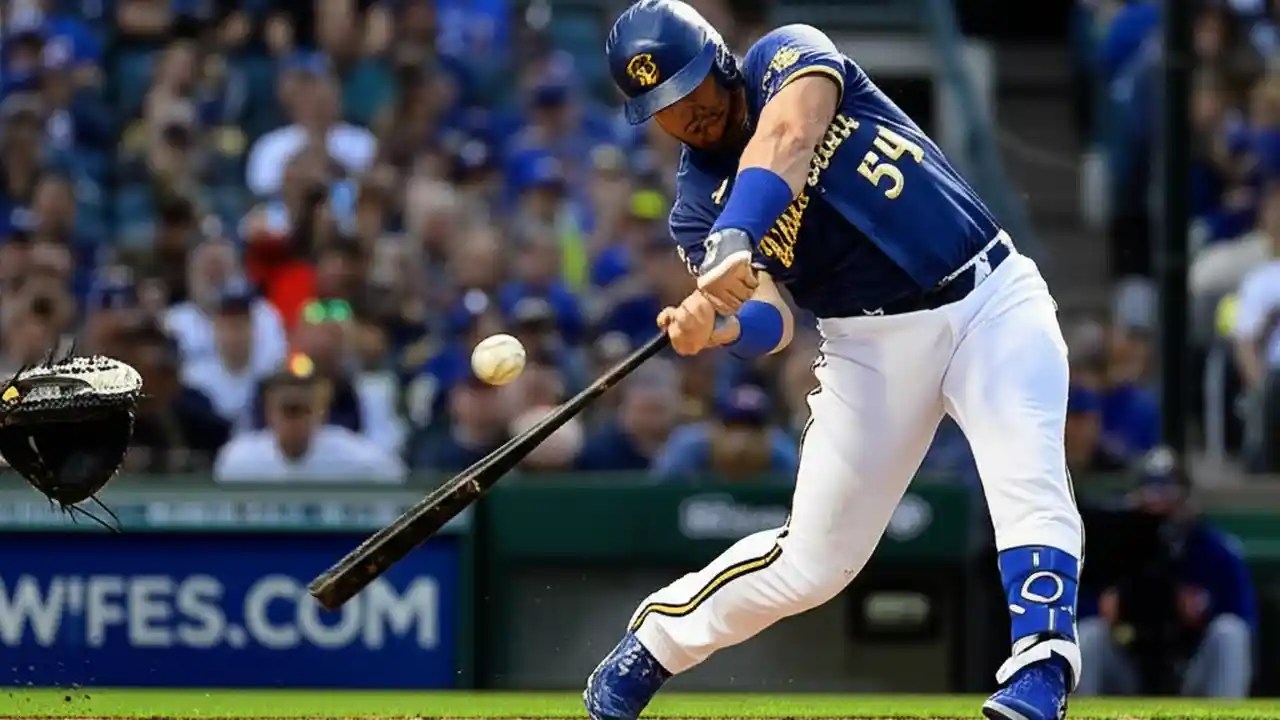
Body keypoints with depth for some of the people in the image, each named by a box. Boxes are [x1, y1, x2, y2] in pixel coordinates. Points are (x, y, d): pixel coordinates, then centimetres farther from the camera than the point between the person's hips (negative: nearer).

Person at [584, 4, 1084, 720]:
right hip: (874, 343, 2)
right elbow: (773, 322, -16)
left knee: (1029, 484, -26)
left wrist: (733, 242, -46)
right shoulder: (698, 206, -1)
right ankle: (647, 649, 25)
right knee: (811, 563, 4)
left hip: (992, 294, -2)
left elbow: (786, 138, -30)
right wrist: (718, 326, -40)